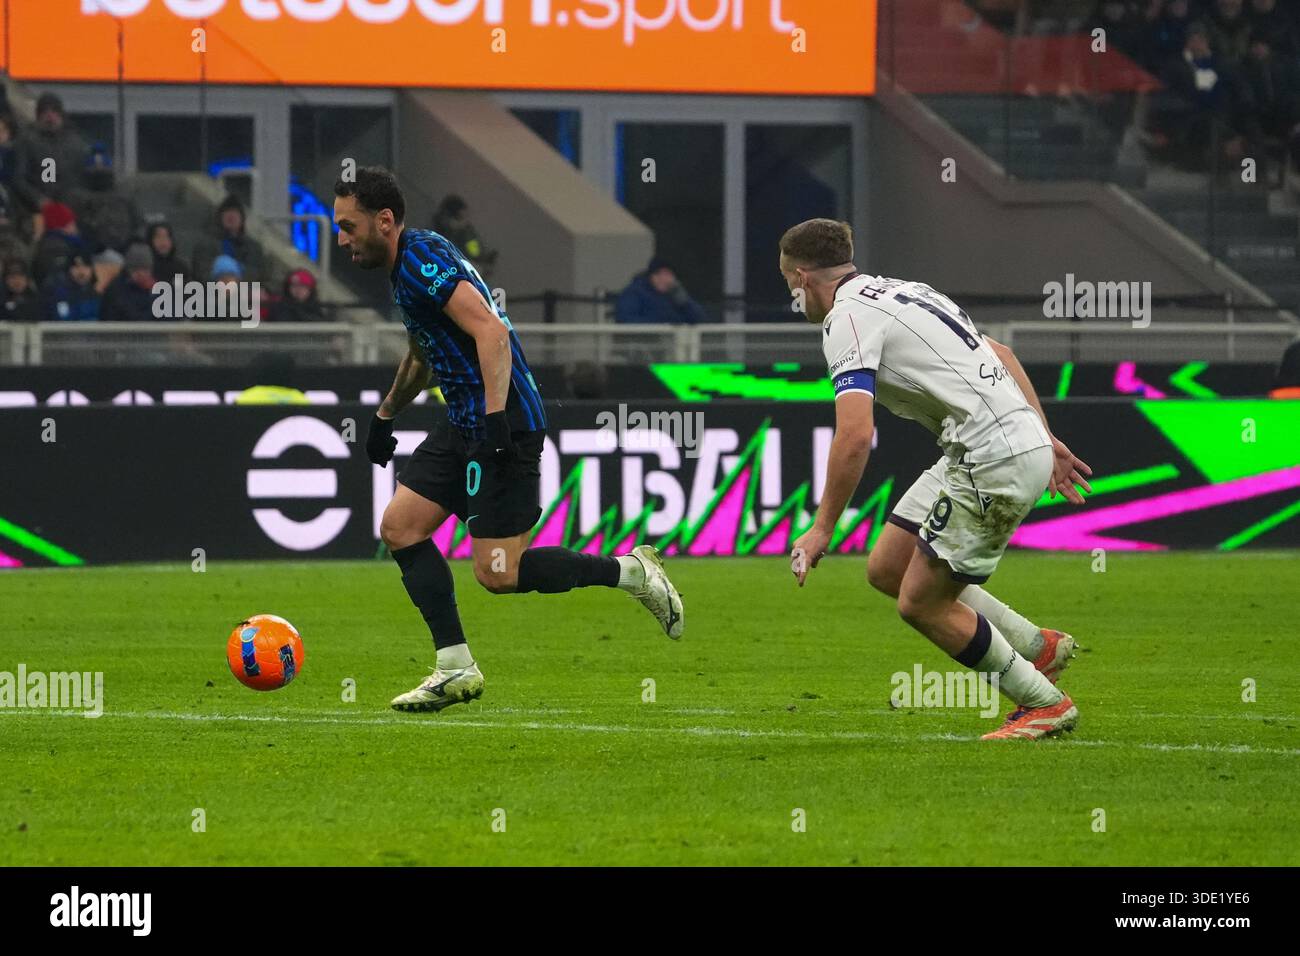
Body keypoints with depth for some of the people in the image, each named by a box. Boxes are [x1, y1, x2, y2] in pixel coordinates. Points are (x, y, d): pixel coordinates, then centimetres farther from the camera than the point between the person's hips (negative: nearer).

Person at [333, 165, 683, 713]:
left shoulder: (421, 260, -16)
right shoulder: (406, 263, 15)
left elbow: (491, 332, -27)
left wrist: (496, 422, -32)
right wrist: (386, 415, 39)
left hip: (504, 424, -10)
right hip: (465, 425, 10)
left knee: (497, 574, -10)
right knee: (399, 527, 2)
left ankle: (630, 572, 5)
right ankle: (456, 668, 4)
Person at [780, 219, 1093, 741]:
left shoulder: (847, 318, -10)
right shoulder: (902, 291, 20)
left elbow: (855, 434, -21)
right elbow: (1000, 354, 25)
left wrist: (822, 529, -15)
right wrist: (1046, 440, 27)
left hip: (996, 459, -10)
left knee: (920, 603, -2)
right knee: (886, 569, 14)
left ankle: (1044, 704, 7)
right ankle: (1036, 647, 22)